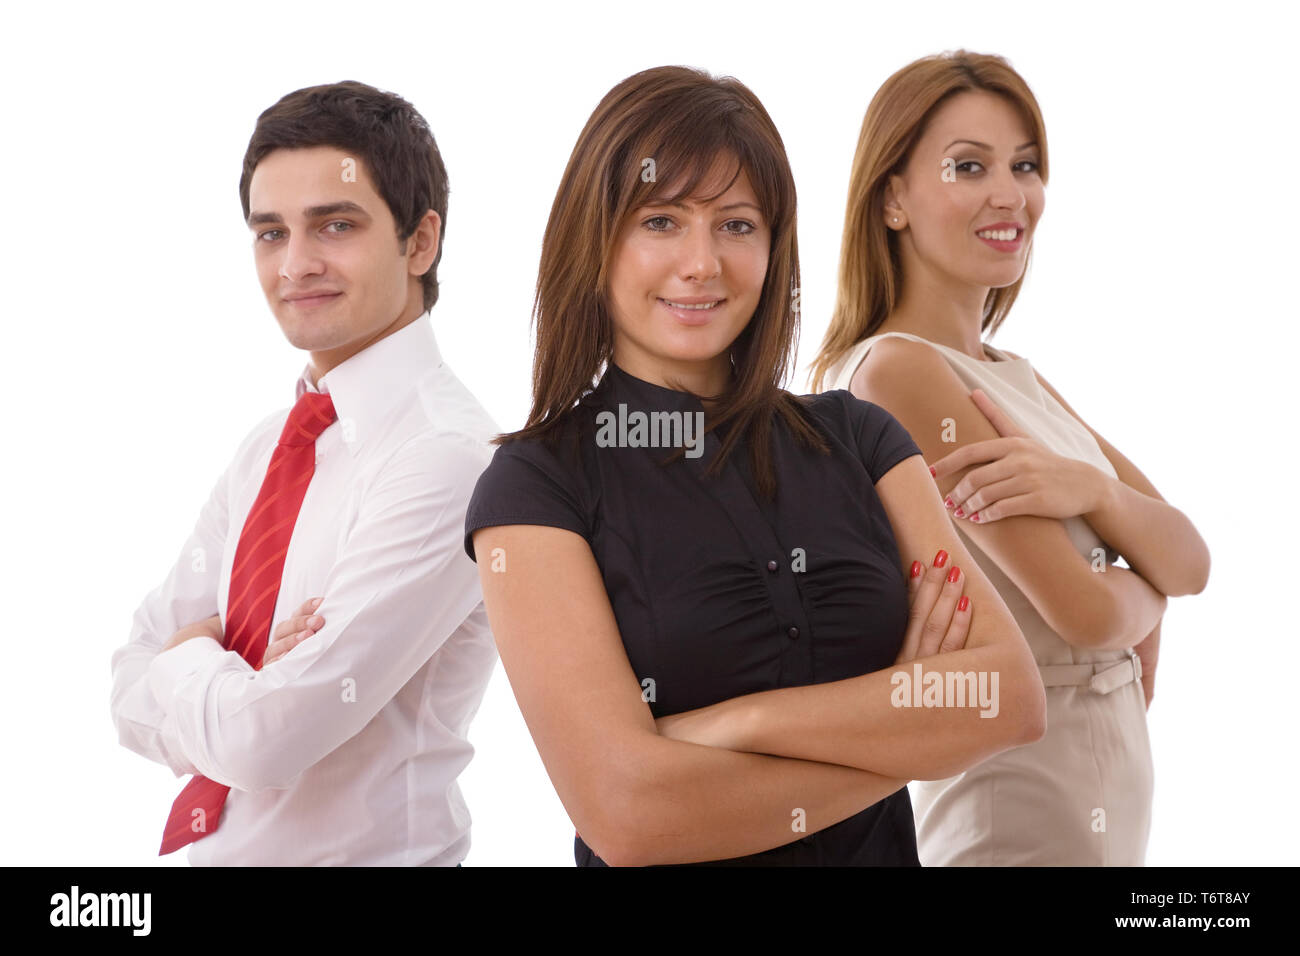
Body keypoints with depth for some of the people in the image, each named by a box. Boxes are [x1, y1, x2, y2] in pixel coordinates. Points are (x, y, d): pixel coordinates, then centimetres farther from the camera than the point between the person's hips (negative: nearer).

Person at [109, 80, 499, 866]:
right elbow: (136, 693, 0)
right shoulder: (269, 447, 2)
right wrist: (244, 690, -18)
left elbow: (268, 739, -25)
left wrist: (190, 659, -6)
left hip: (367, 848, -6)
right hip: (218, 845, 7)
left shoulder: (449, 461, -23)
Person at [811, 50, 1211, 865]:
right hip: (1012, 817, -8)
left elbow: (1191, 560, -1)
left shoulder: (1016, 377, 7)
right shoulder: (895, 369, -19)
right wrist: (1143, 598, 1)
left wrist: (1087, 486, -21)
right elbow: (1084, 607, -21)